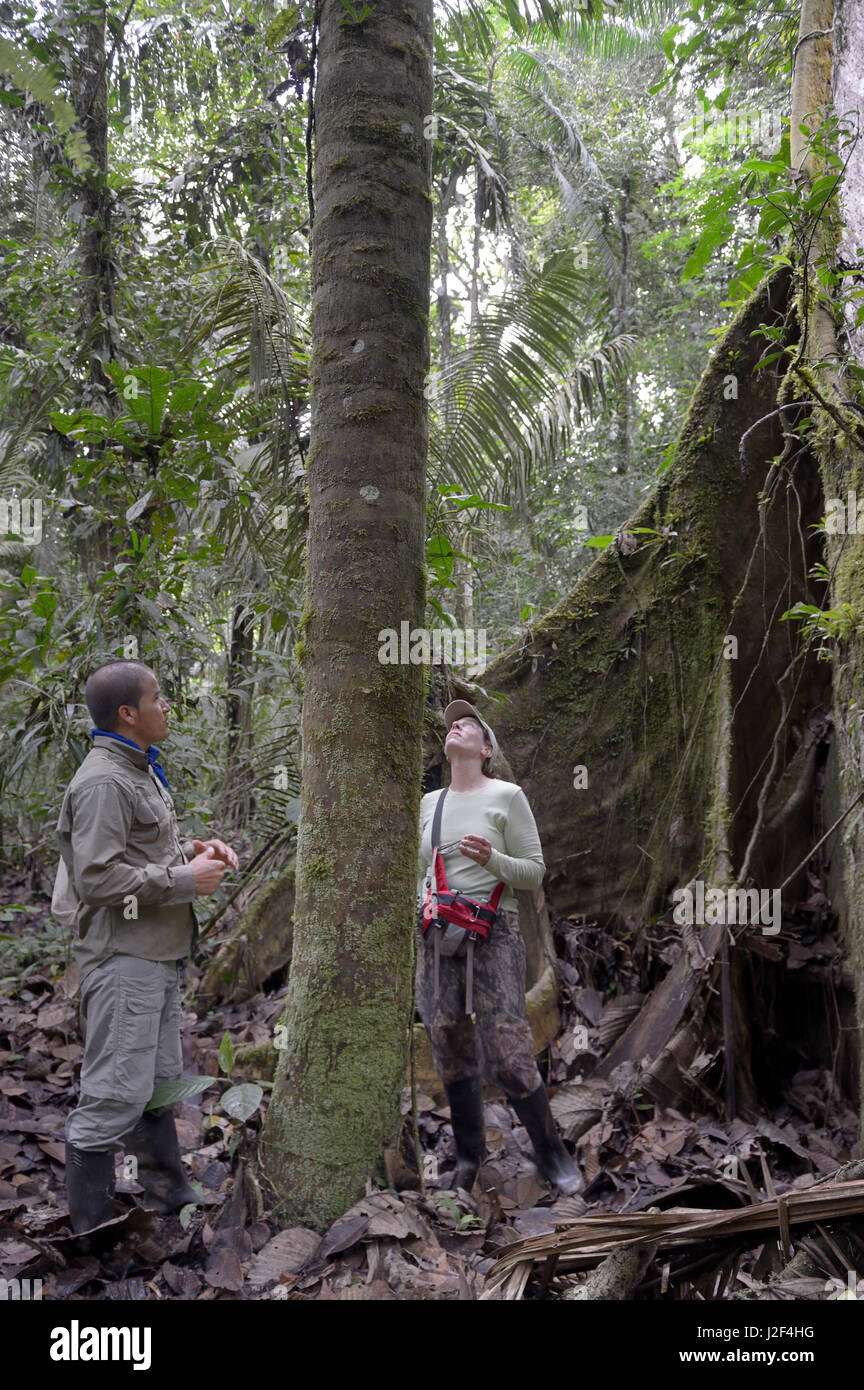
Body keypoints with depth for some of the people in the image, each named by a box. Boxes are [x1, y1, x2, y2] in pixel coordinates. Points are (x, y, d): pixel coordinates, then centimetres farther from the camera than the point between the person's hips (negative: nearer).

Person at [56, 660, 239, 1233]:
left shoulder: (143, 771, 16)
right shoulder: (103, 782, -17)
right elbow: (98, 877, -24)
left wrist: (194, 850, 7)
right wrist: (185, 879, -18)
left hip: (160, 956, 10)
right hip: (124, 957, -10)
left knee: (160, 1086, 19)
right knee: (115, 1097, -3)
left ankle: (171, 1198, 33)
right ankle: (93, 1234, 11)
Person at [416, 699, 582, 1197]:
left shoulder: (507, 795, -1)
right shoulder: (430, 803, 14)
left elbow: (534, 872, -2)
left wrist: (491, 860, -19)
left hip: (493, 932, -5)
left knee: (507, 1057, -9)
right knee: (452, 1055, 9)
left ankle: (552, 1153, 13)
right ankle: (469, 1157, 26)